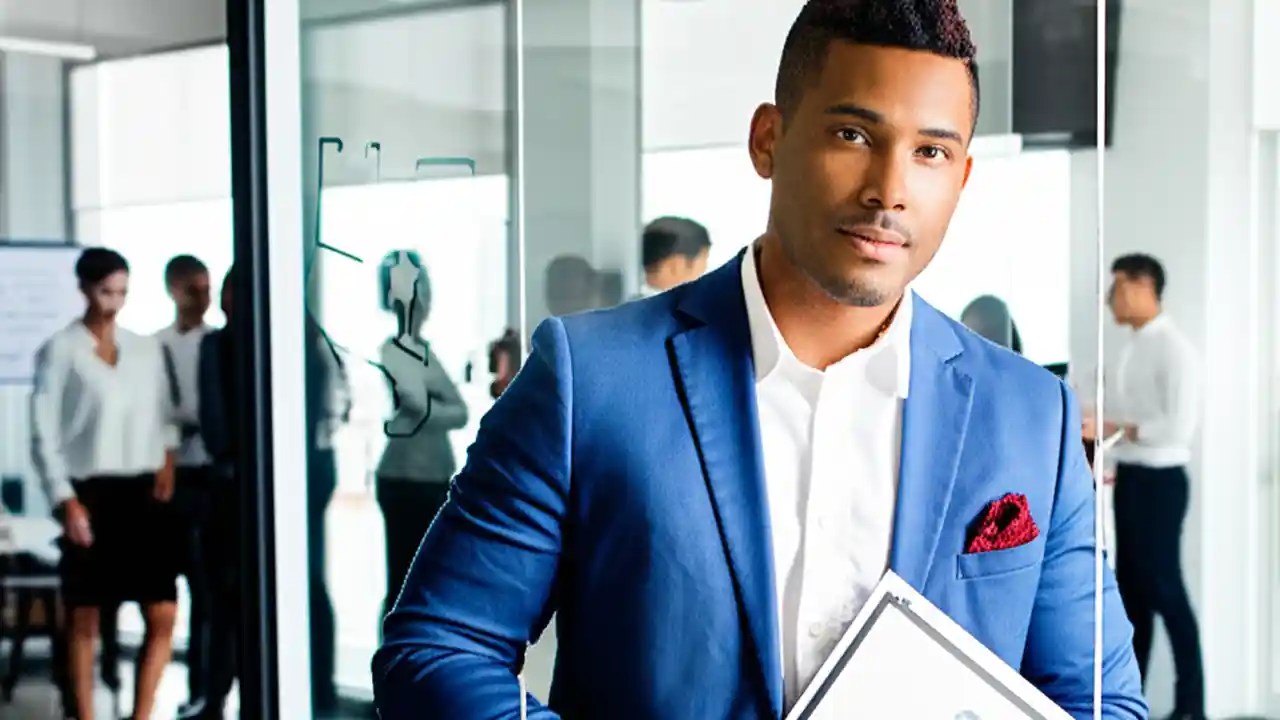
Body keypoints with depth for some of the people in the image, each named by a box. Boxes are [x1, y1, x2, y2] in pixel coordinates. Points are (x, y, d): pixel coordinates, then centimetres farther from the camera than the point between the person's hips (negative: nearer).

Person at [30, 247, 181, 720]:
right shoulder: (60, 351, -3)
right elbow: (43, 435, -4)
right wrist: (65, 500, -11)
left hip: (143, 494, 4)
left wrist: (168, 460, -1)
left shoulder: (146, 349, 10)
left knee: (163, 616, -3)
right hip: (90, 494, -4)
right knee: (85, 620, 3)